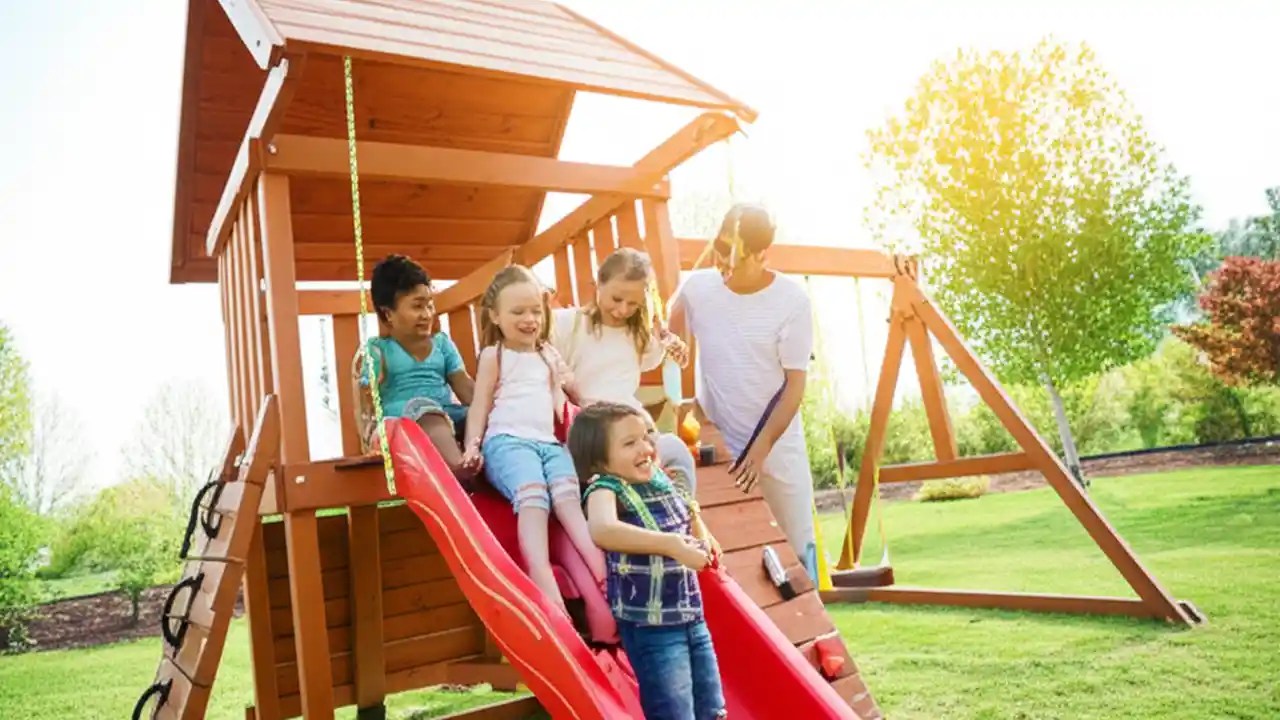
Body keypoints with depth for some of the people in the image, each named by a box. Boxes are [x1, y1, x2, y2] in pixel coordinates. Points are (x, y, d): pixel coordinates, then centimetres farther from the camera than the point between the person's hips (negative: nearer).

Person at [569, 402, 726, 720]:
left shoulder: (660, 478, 4)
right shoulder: (605, 488, -16)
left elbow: (689, 514, 27)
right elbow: (602, 530, -40)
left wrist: (703, 539, 9)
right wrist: (671, 544, -40)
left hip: (693, 616, 7)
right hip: (649, 625, -7)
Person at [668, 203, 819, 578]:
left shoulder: (792, 300, -11)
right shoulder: (697, 287, -5)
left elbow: (795, 384, -9)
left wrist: (762, 448, -14)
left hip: (777, 447, -1)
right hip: (716, 445, 1)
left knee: (796, 547, 10)